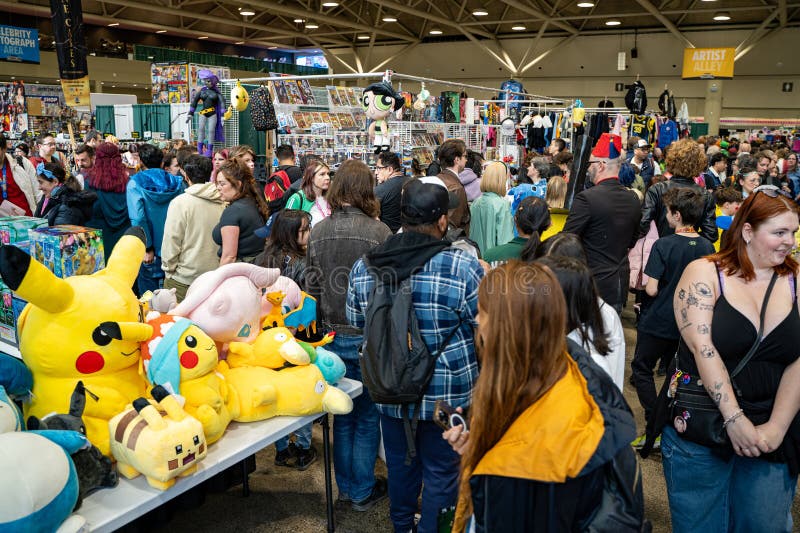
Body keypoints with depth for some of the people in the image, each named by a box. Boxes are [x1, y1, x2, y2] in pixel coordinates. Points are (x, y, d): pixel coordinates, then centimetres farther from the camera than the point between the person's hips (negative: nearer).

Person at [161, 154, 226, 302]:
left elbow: (171, 240, -10)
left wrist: (169, 269, 3)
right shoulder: (222, 203, 0)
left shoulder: (180, 202, -11)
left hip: (183, 279, -4)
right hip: (215, 277, 4)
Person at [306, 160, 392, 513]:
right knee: (368, 417, 12)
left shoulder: (317, 232, -1)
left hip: (333, 336, 4)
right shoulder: (379, 231, -15)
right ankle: (362, 491, 25)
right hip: (370, 337, -4)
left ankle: (345, 486, 33)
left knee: (342, 414, 19)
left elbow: (313, 287, 4)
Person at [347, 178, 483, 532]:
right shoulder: (463, 267, -22)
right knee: (441, 470, 16)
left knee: (400, 462, 25)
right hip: (448, 394, -4)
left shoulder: (363, 267, -7)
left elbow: (356, 322, 7)